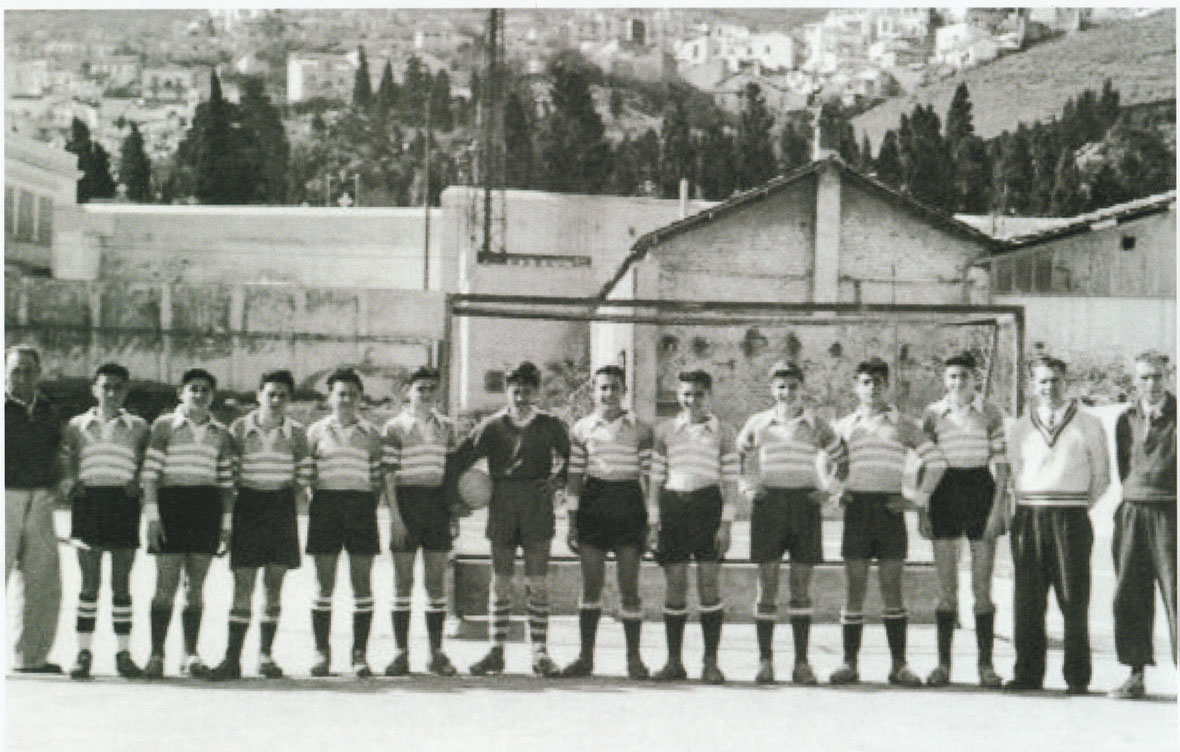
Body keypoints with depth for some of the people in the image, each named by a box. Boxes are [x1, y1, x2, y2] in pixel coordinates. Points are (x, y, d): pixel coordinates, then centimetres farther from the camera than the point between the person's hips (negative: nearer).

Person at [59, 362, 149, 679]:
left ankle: (124, 653, 6)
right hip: (89, 500, 0)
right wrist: (70, 483, -8)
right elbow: (67, 463, 11)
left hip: (123, 502, 0)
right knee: (90, 581, -1)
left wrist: (136, 483, -5)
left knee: (121, 581, 1)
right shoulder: (77, 425, 12)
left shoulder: (138, 427, 11)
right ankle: (83, 653, 3)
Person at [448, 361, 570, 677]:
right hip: (501, 507, 1)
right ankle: (496, 651, 8)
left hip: (537, 506, -1)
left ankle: (540, 653, 2)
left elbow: (568, 456, 11)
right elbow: (460, 458, 9)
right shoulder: (492, 426, 9)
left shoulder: (549, 424, 8)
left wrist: (558, 479, -8)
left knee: (537, 583, -2)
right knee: (500, 582, 3)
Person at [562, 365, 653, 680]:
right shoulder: (582, 429, 8)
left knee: (629, 587, -1)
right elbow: (574, 477, 9)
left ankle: (633, 658, 6)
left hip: (629, 503, -1)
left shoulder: (640, 429, 5)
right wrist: (572, 523, 4)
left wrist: (651, 521, 1)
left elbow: (647, 476, 6)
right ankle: (585, 657, 10)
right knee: (591, 586, 3)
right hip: (593, 502, 1)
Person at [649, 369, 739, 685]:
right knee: (674, 585, 2)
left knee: (709, 582, -6)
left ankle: (711, 662, 0)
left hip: (707, 505, -1)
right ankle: (674, 661, 9)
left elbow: (730, 481, 5)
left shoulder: (721, 433, 7)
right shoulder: (665, 431, 11)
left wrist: (726, 523, -4)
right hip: (672, 506, 2)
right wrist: (654, 522, 6)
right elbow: (656, 479, 13)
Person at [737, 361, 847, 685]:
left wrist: (828, 491, 7)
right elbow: (738, 456, 21)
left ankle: (801, 662, 6)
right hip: (768, 503, 0)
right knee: (767, 583, -2)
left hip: (804, 502, 0)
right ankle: (765, 661, 3)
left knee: (802, 585, 2)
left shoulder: (815, 424, 7)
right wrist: (748, 487, 9)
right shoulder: (758, 423, 7)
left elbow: (841, 459, 18)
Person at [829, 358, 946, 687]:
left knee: (892, 588, 0)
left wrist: (920, 496, 1)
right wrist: (834, 491, 8)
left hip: (890, 507, -1)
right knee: (855, 588, 0)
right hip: (856, 506, 1)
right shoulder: (845, 425, 12)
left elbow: (936, 460, 8)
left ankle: (899, 665, 3)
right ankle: (849, 663, 3)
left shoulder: (901, 424, 8)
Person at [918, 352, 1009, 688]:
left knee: (982, 587, 0)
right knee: (946, 588, 2)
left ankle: (985, 663, 5)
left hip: (980, 490, -1)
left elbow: (1001, 463, 2)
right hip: (944, 494, 1)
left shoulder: (990, 414, 3)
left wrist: (997, 508, -6)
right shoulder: (932, 414, 7)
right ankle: (943, 663, 8)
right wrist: (921, 510, 3)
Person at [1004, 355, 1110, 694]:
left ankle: (1077, 676, 1)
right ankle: (1027, 673, 5)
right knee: (1027, 601, -1)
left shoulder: (1087, 425, 7)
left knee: (1074, 600, -4)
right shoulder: (1019, 428, 14)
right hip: (1028, 517, 2)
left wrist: (1077, 506, 7)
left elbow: (1101, 476, 11)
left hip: (1071, 517, -2)